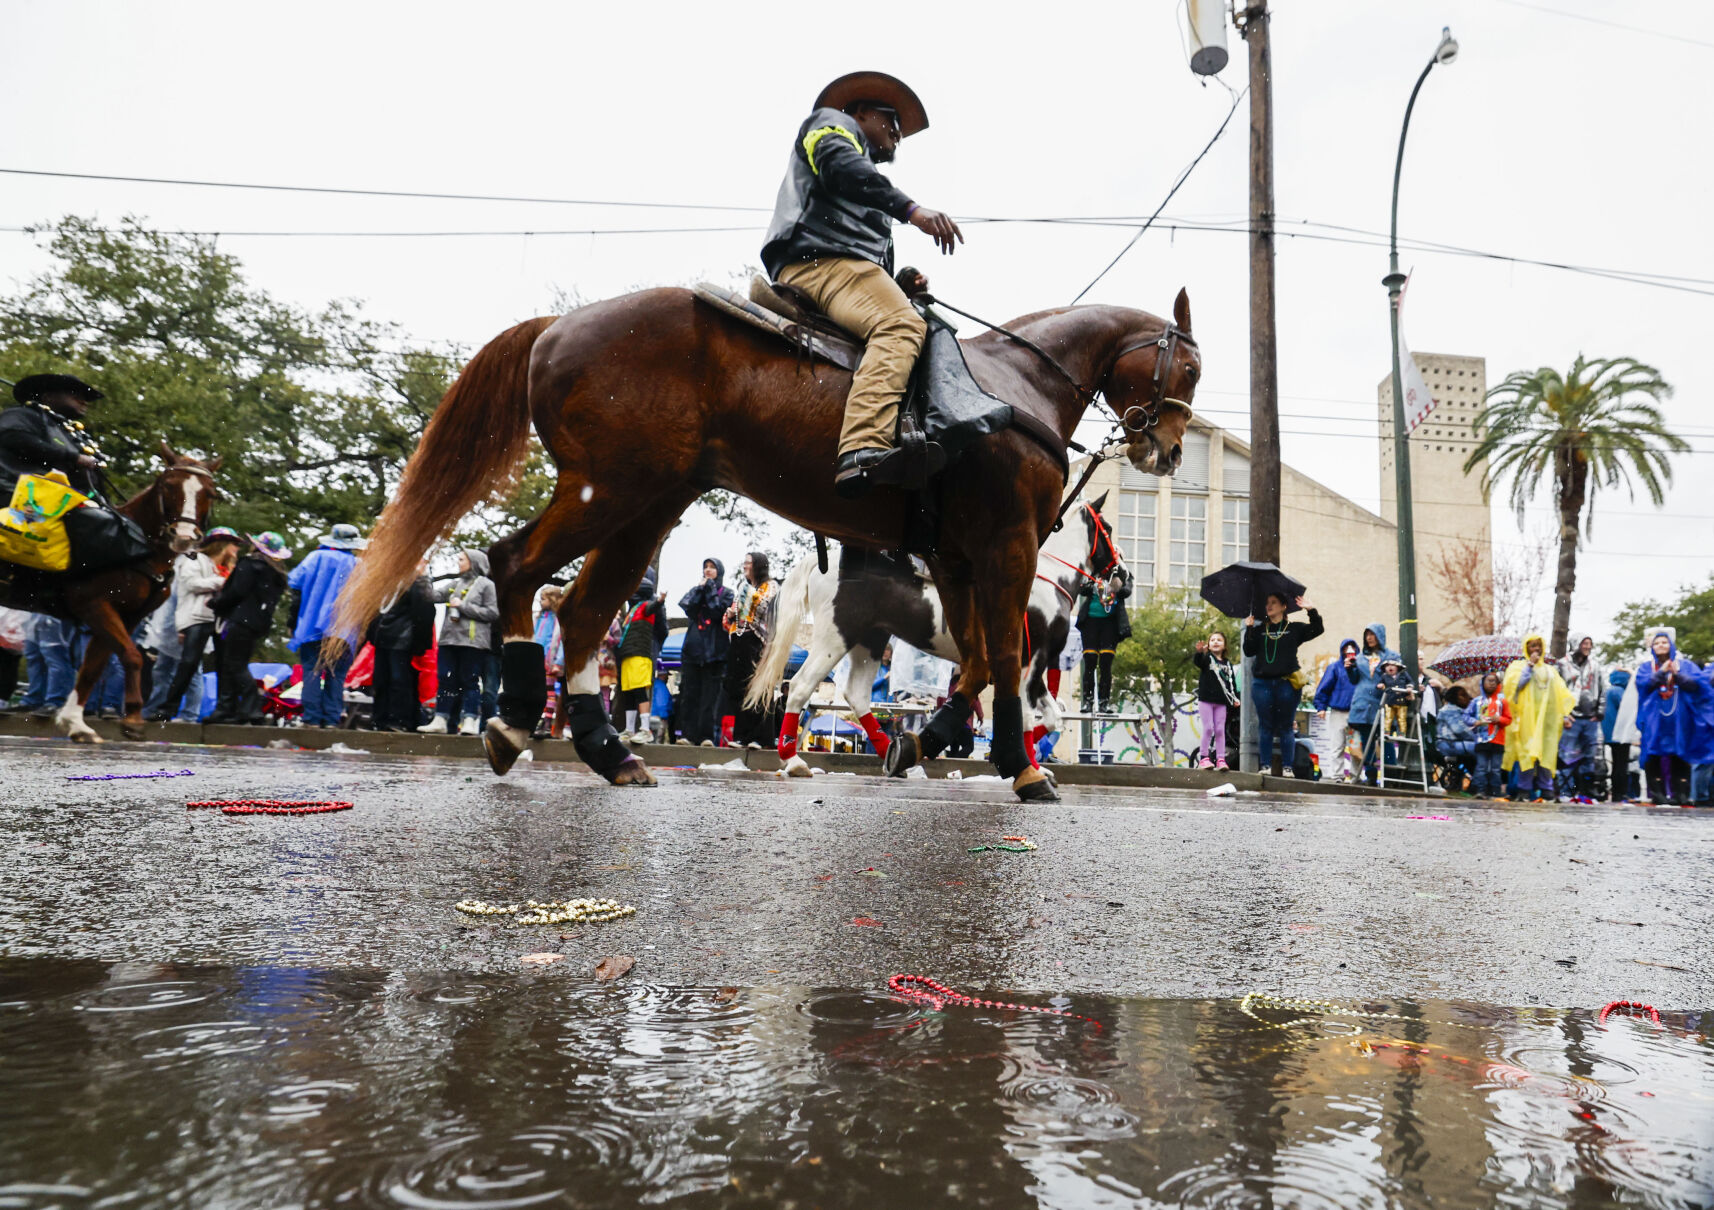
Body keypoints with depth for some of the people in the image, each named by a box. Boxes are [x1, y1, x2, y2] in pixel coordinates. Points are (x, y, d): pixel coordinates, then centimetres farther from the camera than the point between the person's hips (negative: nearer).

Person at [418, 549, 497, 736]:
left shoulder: (486, 585, 1)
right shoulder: (454, 584, 19)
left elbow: (493, 613, -8)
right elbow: (433, 596, 10)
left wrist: (463, 607, -9)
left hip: (473, 642, -6)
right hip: (450, 639, 6)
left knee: (469, 681, -4)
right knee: (446, 680, 4)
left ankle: (468, 721, -3)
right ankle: (440, 720, 6)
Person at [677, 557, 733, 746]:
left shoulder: (726, 593, 10)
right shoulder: (696, 590, 21)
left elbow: (719, 612, -9)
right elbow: (689, 610, 3)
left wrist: (709, 588, -1)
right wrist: (700, 589, 1)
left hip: (714, 650, -3)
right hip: (693, 648, 3)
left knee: (710, 694, -7)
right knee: (689, 693, -2)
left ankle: (706, 735, -7)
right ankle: (688, 734, -1)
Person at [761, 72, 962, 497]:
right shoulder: (831, 122, 20)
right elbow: (841, 165, -5)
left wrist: (901, 283, 14)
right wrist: (910, 208, -18)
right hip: (820, 257, -10)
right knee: (901, 325, -31)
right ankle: (864, 450, -52)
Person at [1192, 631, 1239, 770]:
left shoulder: (1227, 664, 16)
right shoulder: (1207, 658, 2)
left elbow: (1232, 682, 18)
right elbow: (1197, 661, -22)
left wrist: (1235, 698, 6)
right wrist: (1199, 652, -45)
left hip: (1221, 702, 4)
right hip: (1206, 699, -4)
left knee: (1220, 730, 2)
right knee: (1208, 728, -7)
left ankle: (1220, 759, 3)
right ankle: (1204, 758, -1)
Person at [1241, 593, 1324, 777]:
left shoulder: (1294, 629, 11)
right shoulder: (1259, 630, 14)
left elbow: (1317, 630, 1)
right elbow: (1248, 651, 4)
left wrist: (1311, 610, -9)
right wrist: (1249, 629, -6)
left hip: (1287, 683, -1)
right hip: (1262, 684, 1)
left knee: (1286, 727, 3)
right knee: (1265, 727, 2)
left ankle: (1287, 767, 6)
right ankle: (1266, 766, 6)